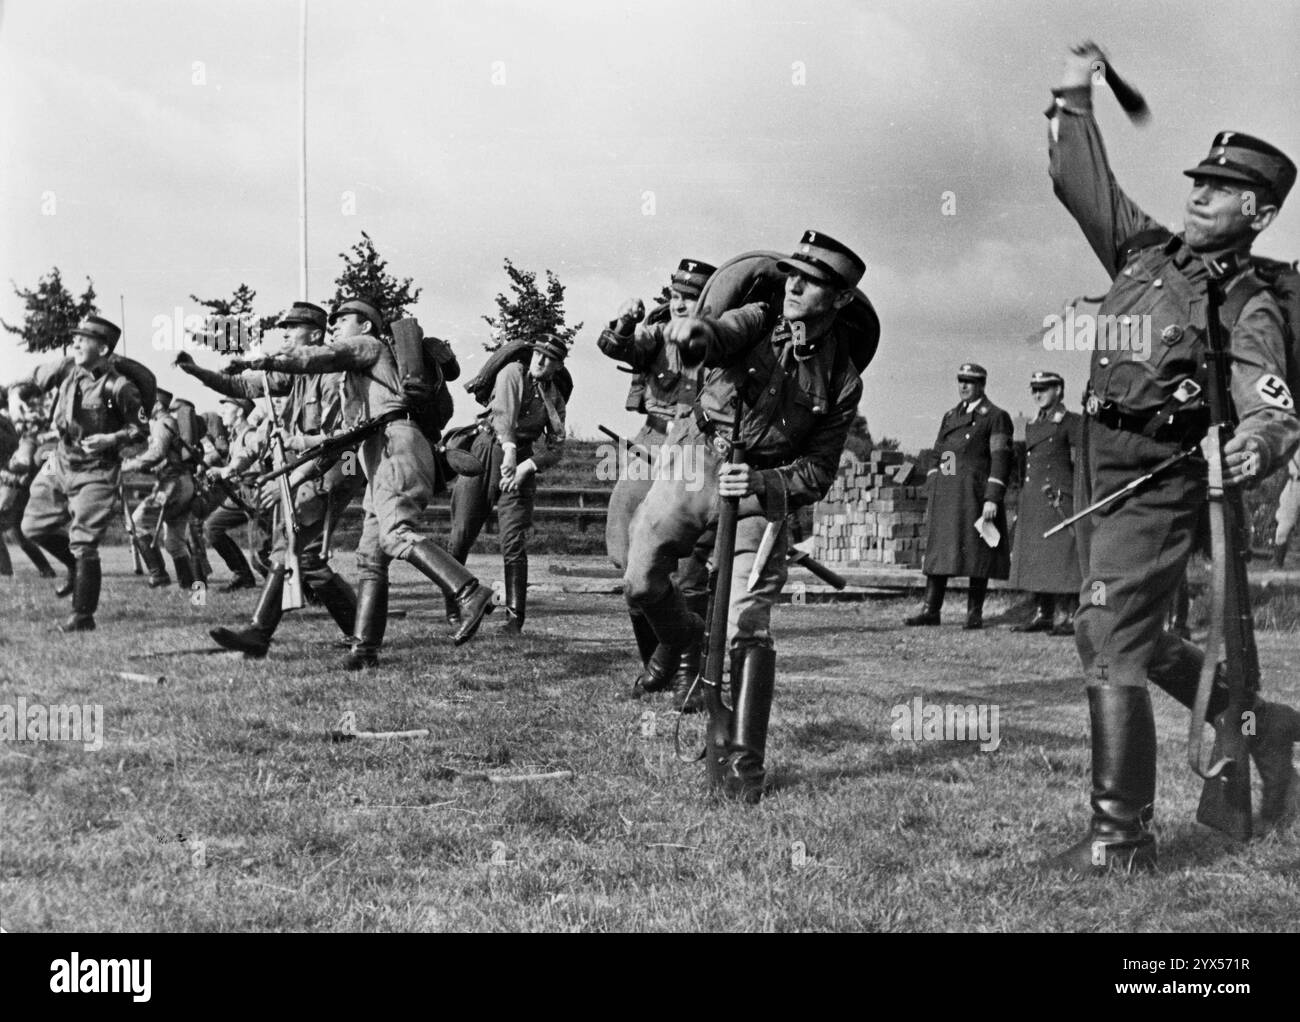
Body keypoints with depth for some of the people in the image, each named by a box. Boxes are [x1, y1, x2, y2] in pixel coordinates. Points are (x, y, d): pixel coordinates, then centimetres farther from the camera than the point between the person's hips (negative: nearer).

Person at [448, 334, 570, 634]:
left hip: (521, 463, 2)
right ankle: (451, 608, 16)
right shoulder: (513, 373, -1)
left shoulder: (555, 399, 10)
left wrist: (527, 466, -16)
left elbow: (556, 447, 3)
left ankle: (515, 617, -9)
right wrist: (509, 451, -34)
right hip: (486, 451, -2)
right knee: (461, 535, 0)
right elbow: (504, 412, -19)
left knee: (514, 542, -9)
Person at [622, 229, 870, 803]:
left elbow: (817, 474, -5)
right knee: (641, 585, -4)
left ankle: (745, 763, -1)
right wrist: (687, 331, -52)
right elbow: (718, 336, -27)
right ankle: (682, 638, 32)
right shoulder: (758, 322, -4)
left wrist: (762, 484, -24)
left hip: (763, 487, -1)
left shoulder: (841, 381, -4)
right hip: (697, 460, 2)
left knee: (748, 627, -9)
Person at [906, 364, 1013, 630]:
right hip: (945, 496, 6)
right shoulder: (950, 416, 18)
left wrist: (992, 499, -16)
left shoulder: (996, 417, -1)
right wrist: (932, 496, 12)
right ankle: (931, 610, 7)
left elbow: (1000, 460, -9)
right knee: (938, 551, 4)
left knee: (977, 554, -2)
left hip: (976, 495, -6)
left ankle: (975, 613, 4)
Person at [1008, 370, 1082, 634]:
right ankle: (1042, 615, 15)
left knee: (1062, 558, -7)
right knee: (1034, 560, 9)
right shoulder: (1032, 426, 19)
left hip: (1059, 500, -8)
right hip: (1032, 503, 8)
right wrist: (1021, 507, 17)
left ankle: (1069, 617, -5)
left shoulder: (1072, 423, -2)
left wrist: (1080, 502, -13)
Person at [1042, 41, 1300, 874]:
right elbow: (1083, 183, 18)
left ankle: (1122, 839, -2)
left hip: (1157, 489, -8)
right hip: (1116, 482, 8)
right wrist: (1075, 100, 15)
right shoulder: (1148, 253, 9)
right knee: (1120, 638, 20)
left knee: (1112, 650, -10)